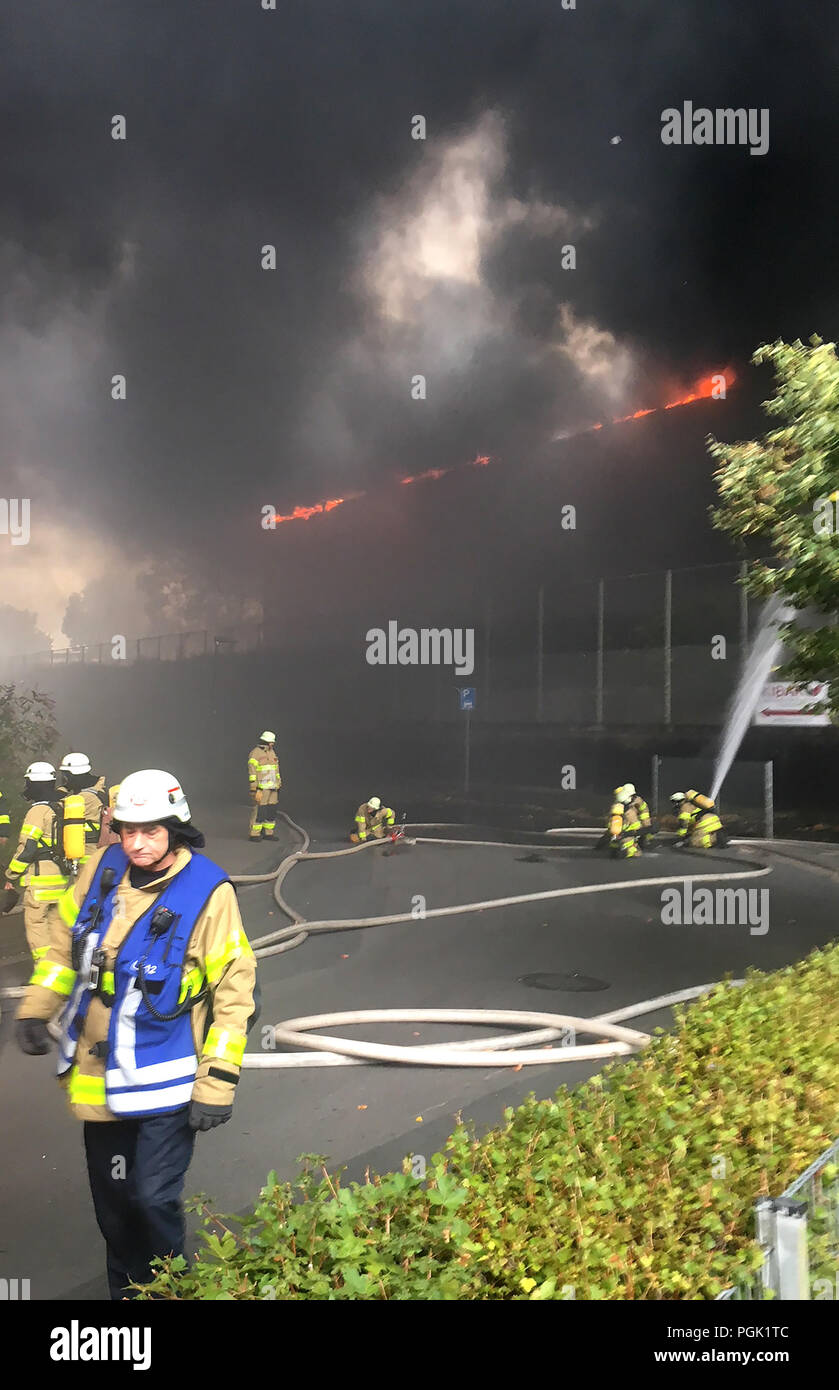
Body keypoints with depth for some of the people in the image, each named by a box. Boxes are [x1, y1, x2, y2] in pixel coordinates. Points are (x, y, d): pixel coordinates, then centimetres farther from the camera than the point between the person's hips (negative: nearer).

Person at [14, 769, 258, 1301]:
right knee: (111, 1198, 19)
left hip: (164, 1081, -5)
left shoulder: (209, 892, -18)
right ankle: (126, 1288, 41)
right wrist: (36, 1009, 14)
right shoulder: (103, 869, -3)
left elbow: (235, 991, -16)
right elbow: (66, 939, 14)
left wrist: (217, 1082, -16)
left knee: (155, 1199, -3)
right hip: (97, 1076, 5)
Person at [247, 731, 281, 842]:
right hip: (261, 788, -8)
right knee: (259, 810, -8)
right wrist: (255, 790, -19)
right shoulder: (255, 754, -11)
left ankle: (268, 833, 15)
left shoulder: (272, 752, 14)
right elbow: (252, 774, -14)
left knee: (271, 811, 8)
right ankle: (254, 834, -1)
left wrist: (278, 784, 18)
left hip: (272, 787, 8)